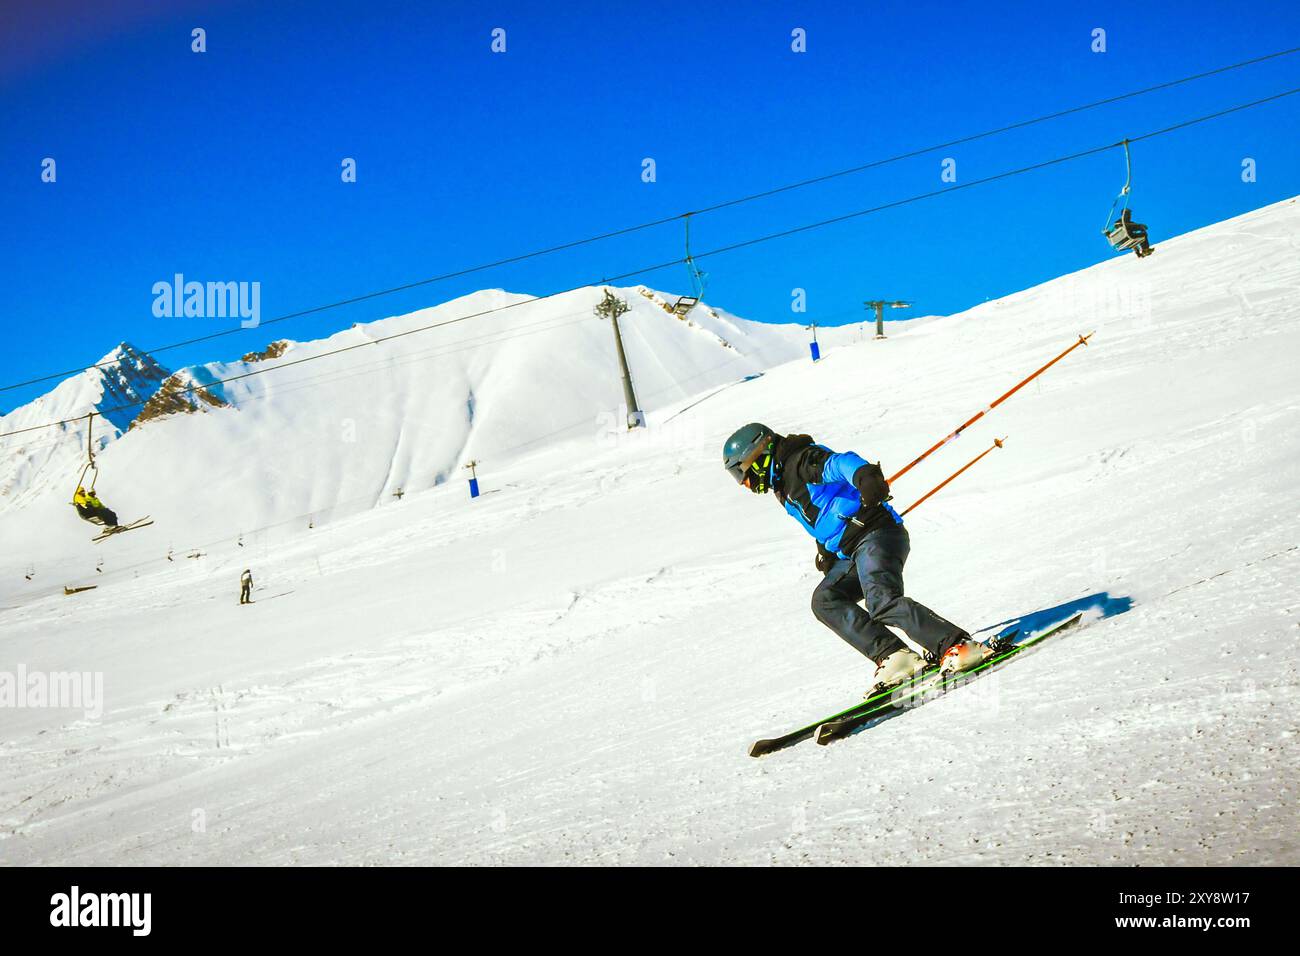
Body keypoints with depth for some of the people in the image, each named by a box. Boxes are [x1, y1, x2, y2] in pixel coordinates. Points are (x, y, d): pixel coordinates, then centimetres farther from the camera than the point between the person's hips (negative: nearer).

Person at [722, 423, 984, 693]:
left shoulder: (799, 461, -5)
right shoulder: (785, 489, 25)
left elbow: (839, 463, -25)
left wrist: (864, 474, -45)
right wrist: (826, 551, 23)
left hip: (875, 533, -10)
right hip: (852, 553, 10)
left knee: (882, 602, -26)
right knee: (825, 600, -5)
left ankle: (959, 646, -28)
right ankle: (893, 656, -16)